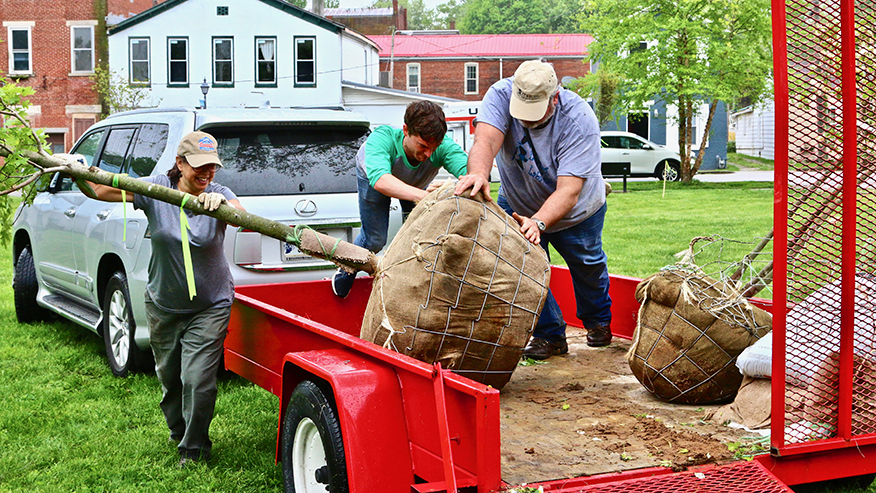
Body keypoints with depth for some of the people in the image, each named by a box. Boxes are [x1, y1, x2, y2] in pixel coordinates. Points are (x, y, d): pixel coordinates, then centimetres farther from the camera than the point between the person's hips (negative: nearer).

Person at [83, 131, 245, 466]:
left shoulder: (217, 194, -14)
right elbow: (100, 190, -12)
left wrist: (221, 202, -53)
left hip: (210, 306, -3)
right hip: (163, 305, 3)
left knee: (198, 379, -10)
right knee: (168, 376, 19)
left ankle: (194, 448, 12)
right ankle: (177, 430, 47)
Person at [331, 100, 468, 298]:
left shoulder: (443, 145, -44)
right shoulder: (382, 138, -50)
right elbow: (380, 180, -66)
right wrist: (421, 195, -82)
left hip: (417, 182, 2)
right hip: (374, 175, -2)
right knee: (375, 239, -2)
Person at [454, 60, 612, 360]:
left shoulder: (579, 119, -37)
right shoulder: (501, 95, -29)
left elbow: (569, 190, -43)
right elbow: (486, 140, -46)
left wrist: (538, 222, -59)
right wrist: (478, 173, -68)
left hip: (577, 210, -1)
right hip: (517, 202, 2)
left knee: (588, 267, 16)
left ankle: (598, 321, 48)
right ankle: (550, 335, 8)